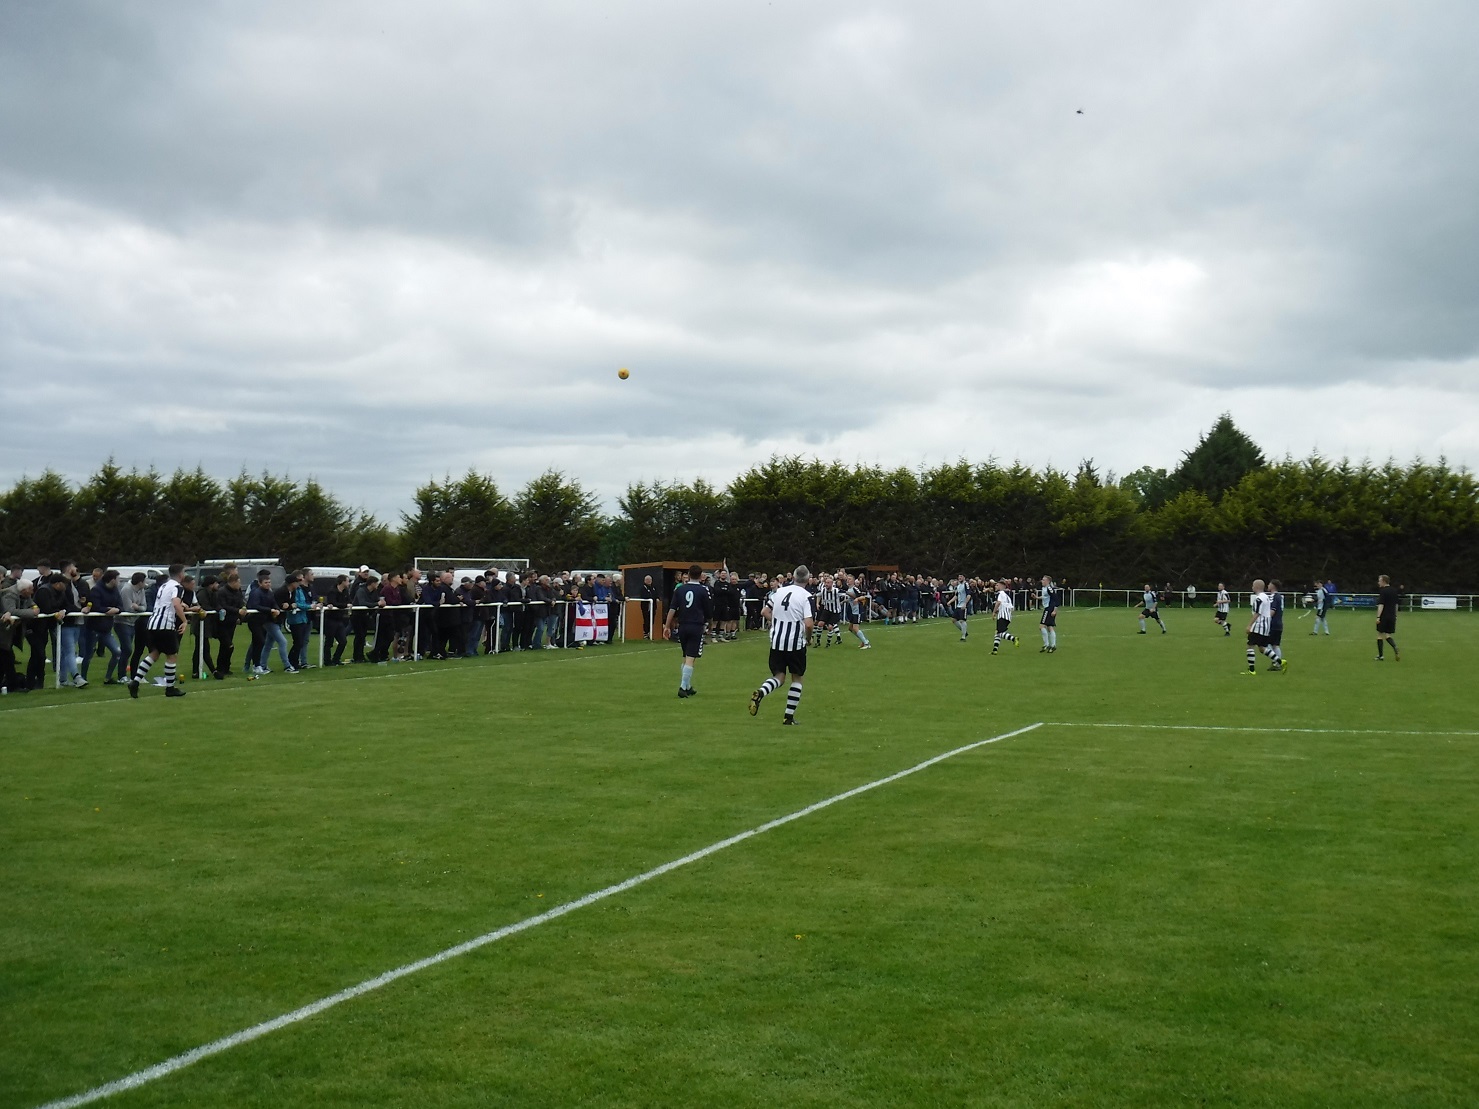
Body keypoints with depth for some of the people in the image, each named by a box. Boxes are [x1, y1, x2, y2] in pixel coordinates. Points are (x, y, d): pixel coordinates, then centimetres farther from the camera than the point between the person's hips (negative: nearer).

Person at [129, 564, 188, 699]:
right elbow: (176, 604, -25)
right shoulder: (176, 586, -7)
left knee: (154, 654, 13)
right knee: (172, 655, 4)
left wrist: (180, 605, 41)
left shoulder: (164, 585, 21)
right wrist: (184, 620, -18)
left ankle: (135, 681, 0)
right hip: (165, 625, -8)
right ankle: (170, 688, 9)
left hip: (153, 623, 8)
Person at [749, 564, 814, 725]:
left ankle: (760, 693, -17)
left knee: (779, 677, 14)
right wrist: (808, 638, -1)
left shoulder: (780, 591, 5)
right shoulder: (806, 596, -11)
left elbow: (766, 612, 11)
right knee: (797, 678, 13)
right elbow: (808, 623, -20)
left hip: (776, 642, 4)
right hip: (796, 643, -4)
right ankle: (789, 717, 12)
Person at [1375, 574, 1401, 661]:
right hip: (1392, 616, 7)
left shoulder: (1383, 591, -12)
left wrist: (1378, 617, -19)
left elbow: (1381, 605, -18)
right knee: (1387, 635, 12)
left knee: (1380, 635, 4)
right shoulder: (1394, 591, 11)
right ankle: (1395, 648, -13)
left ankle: (1380, 655, 5)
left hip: (1384, 616, -7)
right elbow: (1396, 604, 17)